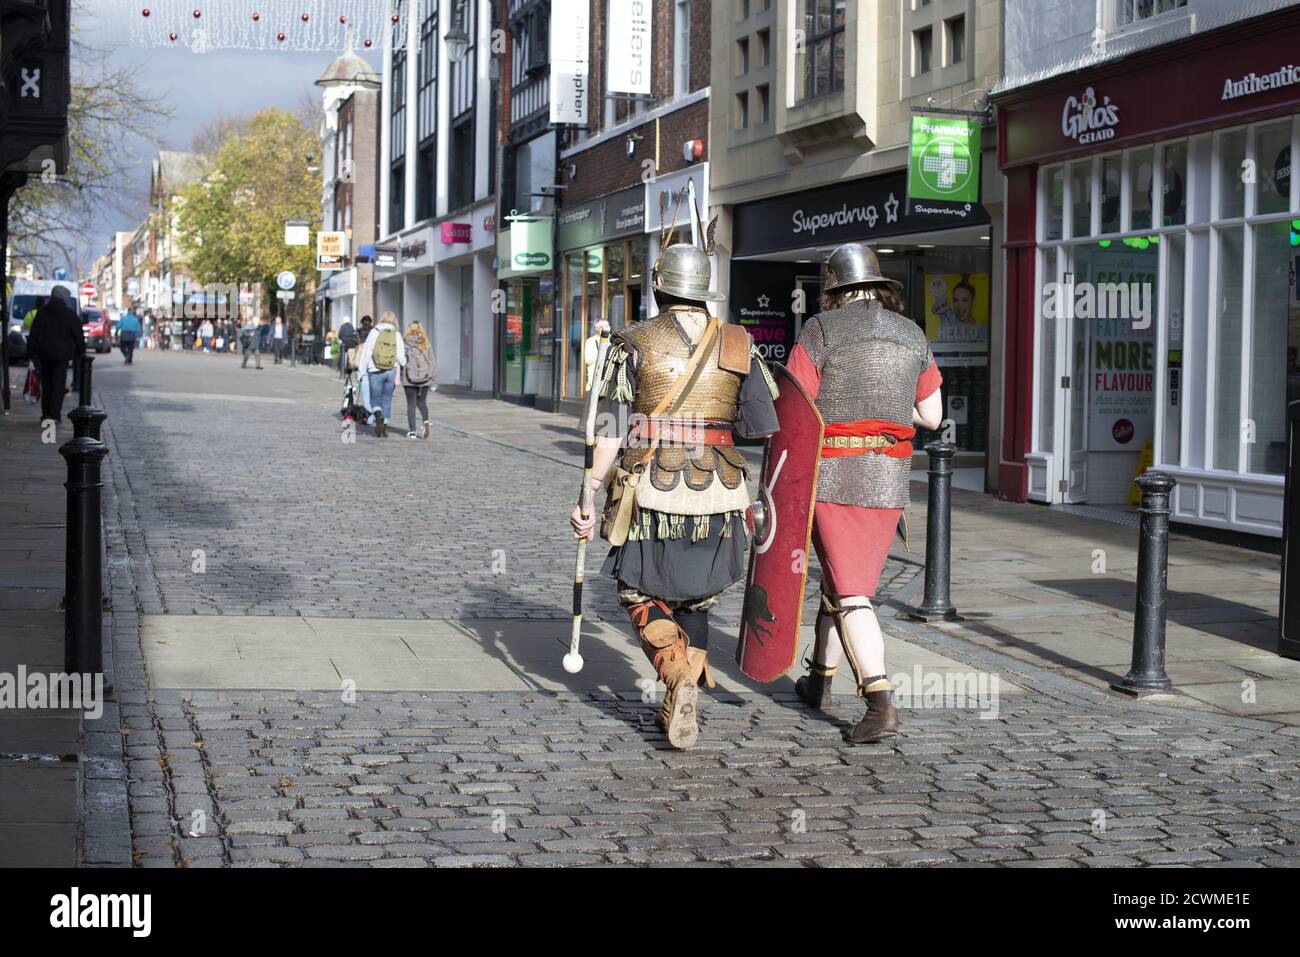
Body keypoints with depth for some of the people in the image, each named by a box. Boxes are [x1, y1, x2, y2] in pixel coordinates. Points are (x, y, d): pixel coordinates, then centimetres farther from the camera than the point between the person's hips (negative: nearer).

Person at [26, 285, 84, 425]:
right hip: (62, 354, -3)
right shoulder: (70, 314, -5)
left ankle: (46, 413, 13)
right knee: (59, 384, -1)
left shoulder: (42, 312, 4)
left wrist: (31, 351, 8)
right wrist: (79, 353, 6)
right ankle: (55, 414, -9)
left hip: (44, 353, 3)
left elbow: (34, 334, 4)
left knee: (46, 383, 13)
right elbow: (78, 335, -3)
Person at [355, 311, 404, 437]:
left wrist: (362, 371, 2)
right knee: (387, 399, 13)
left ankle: (379, 416, -20)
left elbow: (366, 353, -3)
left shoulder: (374, 332, -4)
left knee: (375, 399, 9)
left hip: (375, 371, -2)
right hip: (391, 371, 2)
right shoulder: (396, 335, 0)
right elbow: (401, 356, -4)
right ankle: (384, 427, 14)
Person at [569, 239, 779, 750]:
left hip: (650, 492, -3)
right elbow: (765, 424, -1)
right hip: (717, 494, 3)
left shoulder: (633, 343, -4)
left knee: (642, 595, 12)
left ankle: (679, 680, -13)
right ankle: (680, 710, 18)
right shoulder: (738, 345, 3)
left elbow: (610, 429, -8)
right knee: (695, 598, 19)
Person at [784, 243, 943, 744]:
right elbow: (931, 415, 14)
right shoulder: (912, 335, 8)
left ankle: (881, 704, -17)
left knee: (851, 595, -5)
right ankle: (820, 678, 35)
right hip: (889, 479, 5)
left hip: (833, 476, -5)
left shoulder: (820, 330, -6)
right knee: (842, 576, 21)